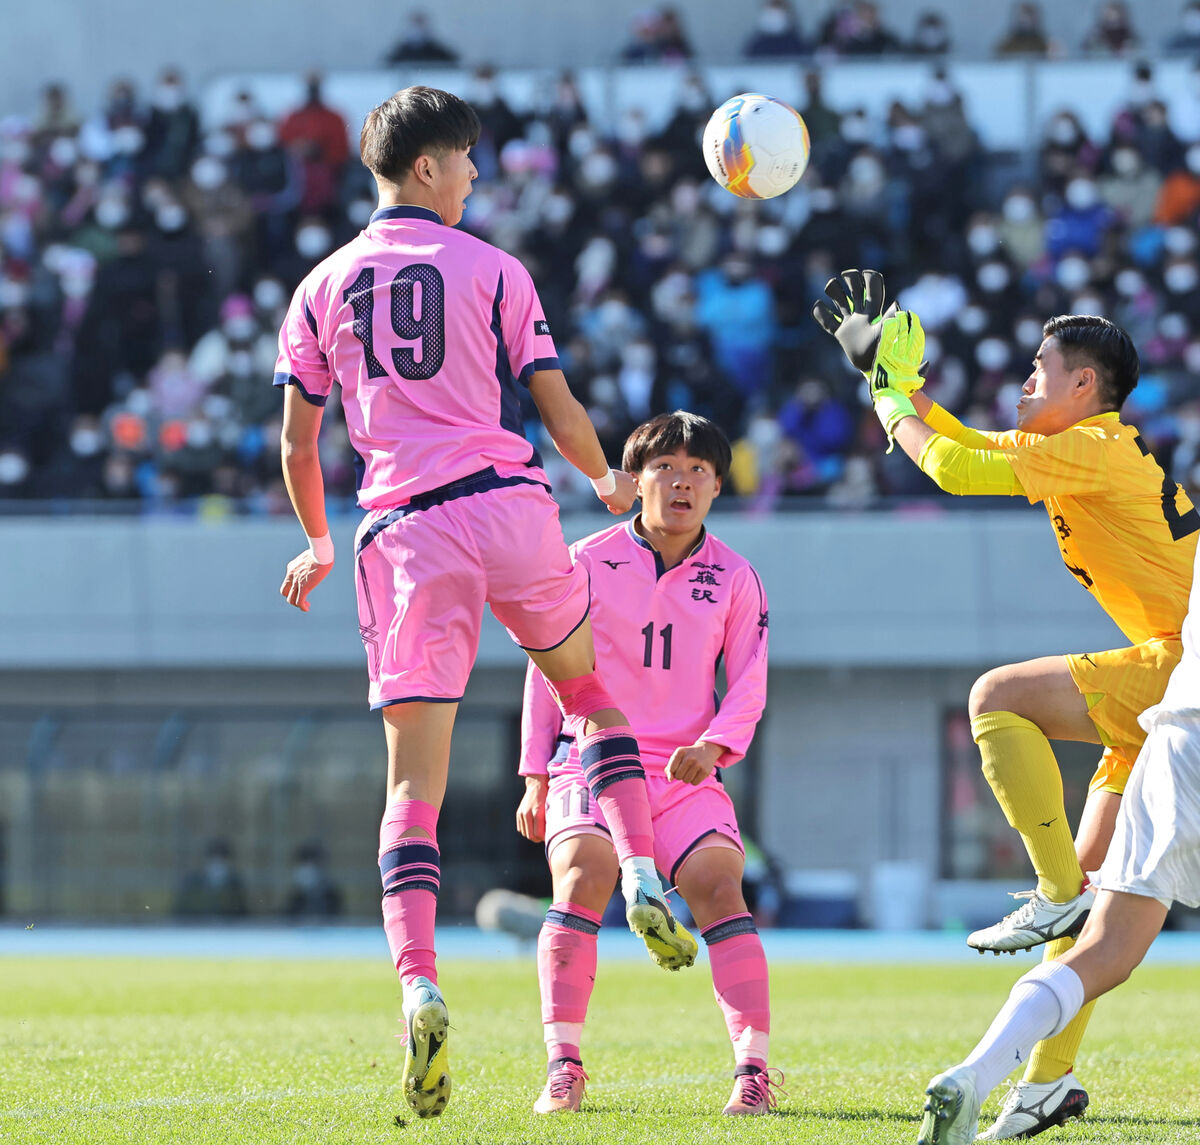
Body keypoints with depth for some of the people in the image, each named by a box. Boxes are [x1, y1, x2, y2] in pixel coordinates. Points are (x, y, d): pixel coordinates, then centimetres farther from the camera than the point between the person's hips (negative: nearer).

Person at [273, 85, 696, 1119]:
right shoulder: (491, 270, 5)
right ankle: (643, 877, 5)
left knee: (414, 781, -2)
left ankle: (418, 984, -20)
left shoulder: (323, 288, 12)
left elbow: (298, 438, 13)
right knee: (589, 692, 25)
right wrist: (609, 482, 24)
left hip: (402, 530, 1)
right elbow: (558, 412, 4)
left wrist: (317, 542, 30)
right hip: (507, 504, -1)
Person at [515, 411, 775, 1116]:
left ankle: (755, 1069, -21)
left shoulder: (734, 577, 7)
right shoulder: (588, 563, 4)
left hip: (686, 774, 1)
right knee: (582, 876, -25)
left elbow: (748, 687, 5)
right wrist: (537, 777, 6)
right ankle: (564, 1068, -26)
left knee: (719, 885, -21)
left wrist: (714, 747, -16)